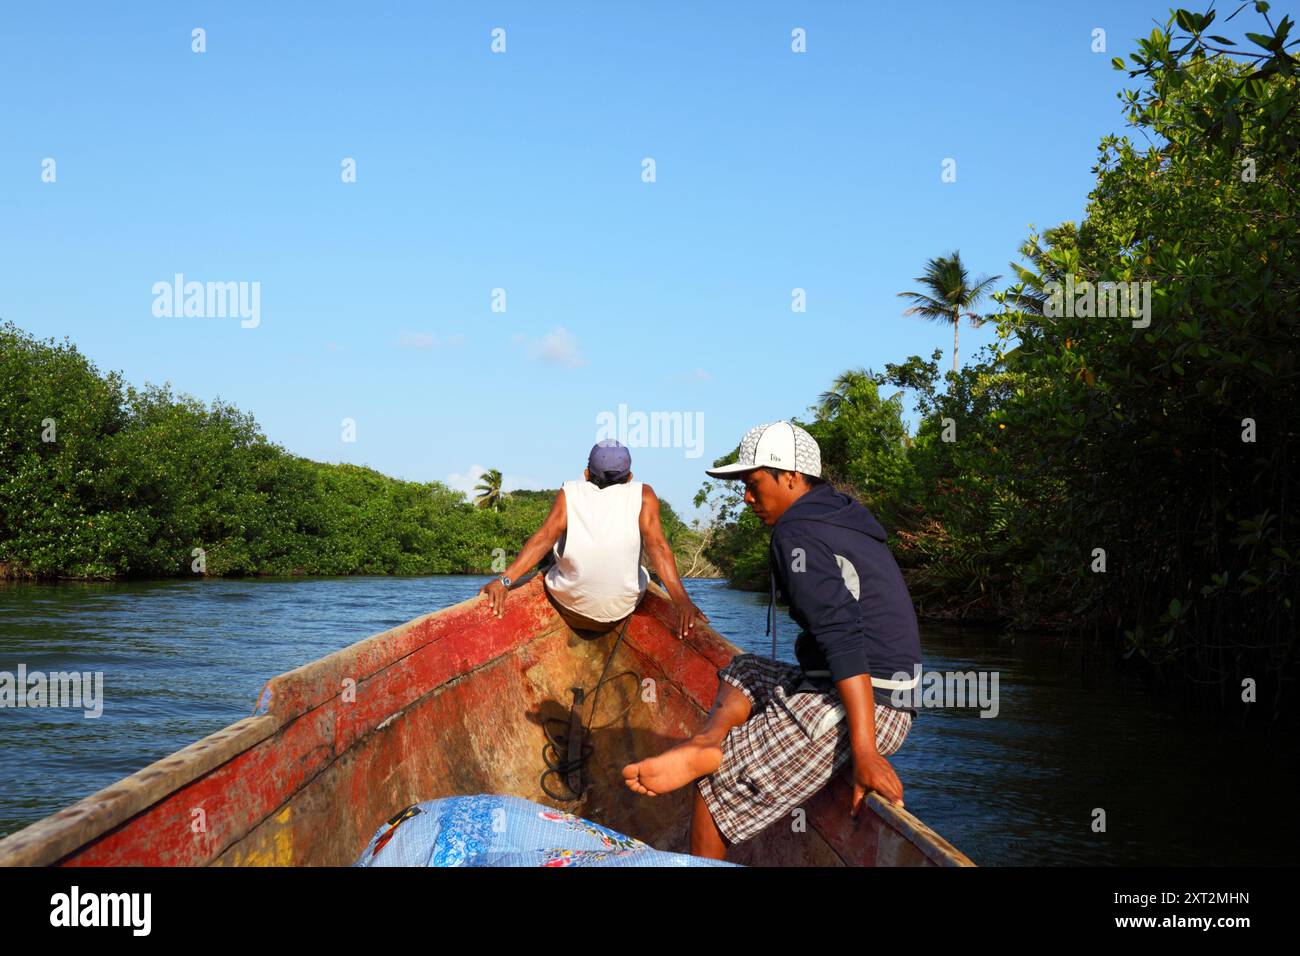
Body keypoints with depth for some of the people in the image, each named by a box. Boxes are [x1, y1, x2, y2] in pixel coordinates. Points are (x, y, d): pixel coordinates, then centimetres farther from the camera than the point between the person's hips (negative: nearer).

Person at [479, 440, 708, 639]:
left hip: (570, 607, 1)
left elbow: (545, 537, -13)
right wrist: (681, 599, -22)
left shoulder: (569, 493, 0)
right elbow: (657, 545, -14)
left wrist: (505, 580, -19)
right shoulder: (643, 495, -1)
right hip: (623, 608, 0)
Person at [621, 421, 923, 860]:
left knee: (715, 794, -2)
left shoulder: (796, 535, -13)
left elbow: (842, 636, -23)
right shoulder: (846, 517, 17)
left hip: (849, 705, -10)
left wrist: (864, 751, -28)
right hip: (887, 698, 10)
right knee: (743, 670, 25)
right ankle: (705, 747, -1)